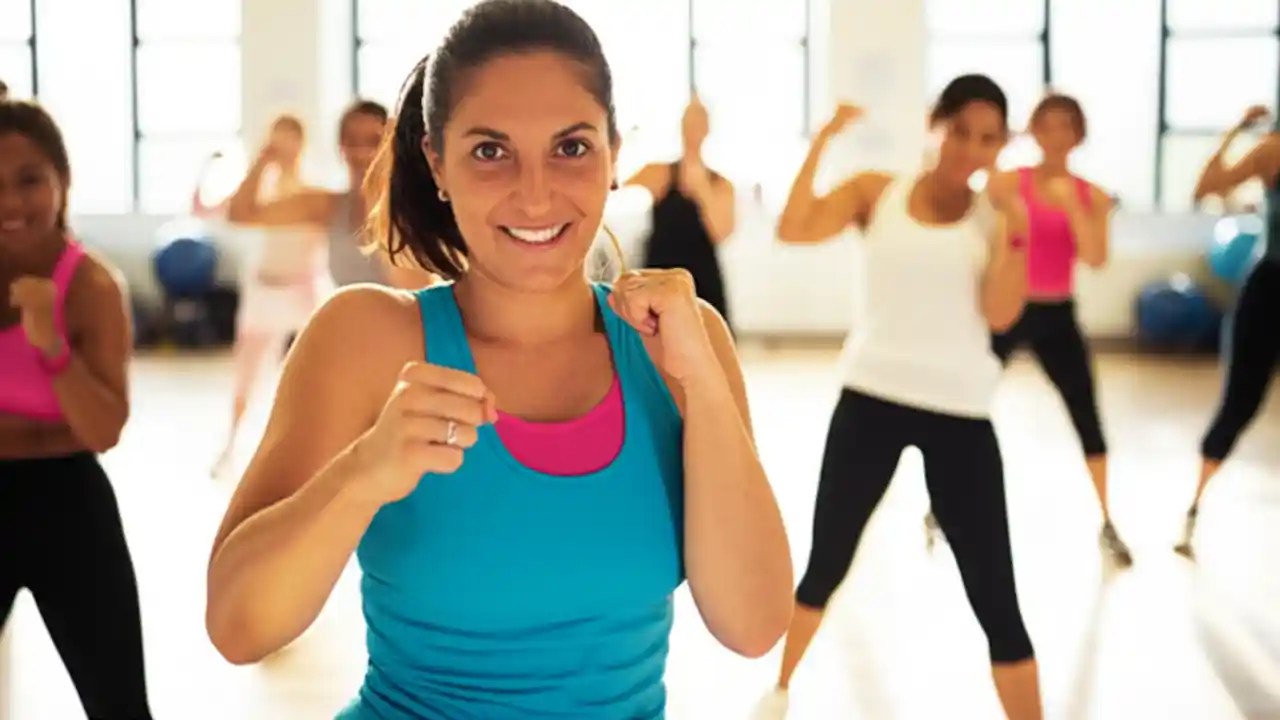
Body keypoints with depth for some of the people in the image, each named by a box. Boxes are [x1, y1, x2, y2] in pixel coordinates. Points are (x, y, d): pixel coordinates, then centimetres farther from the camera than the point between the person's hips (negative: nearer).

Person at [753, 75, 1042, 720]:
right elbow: (792, 230, -14)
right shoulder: (876, 192, 1)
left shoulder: (998, 215, 1)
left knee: (993, 593, -2)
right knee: (827, 559, 15)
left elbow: (1001, 314, -12)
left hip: (960, 415, -1)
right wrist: (822, 142, -14)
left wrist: (1014, 228, -17)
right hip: (870, 400, 1)